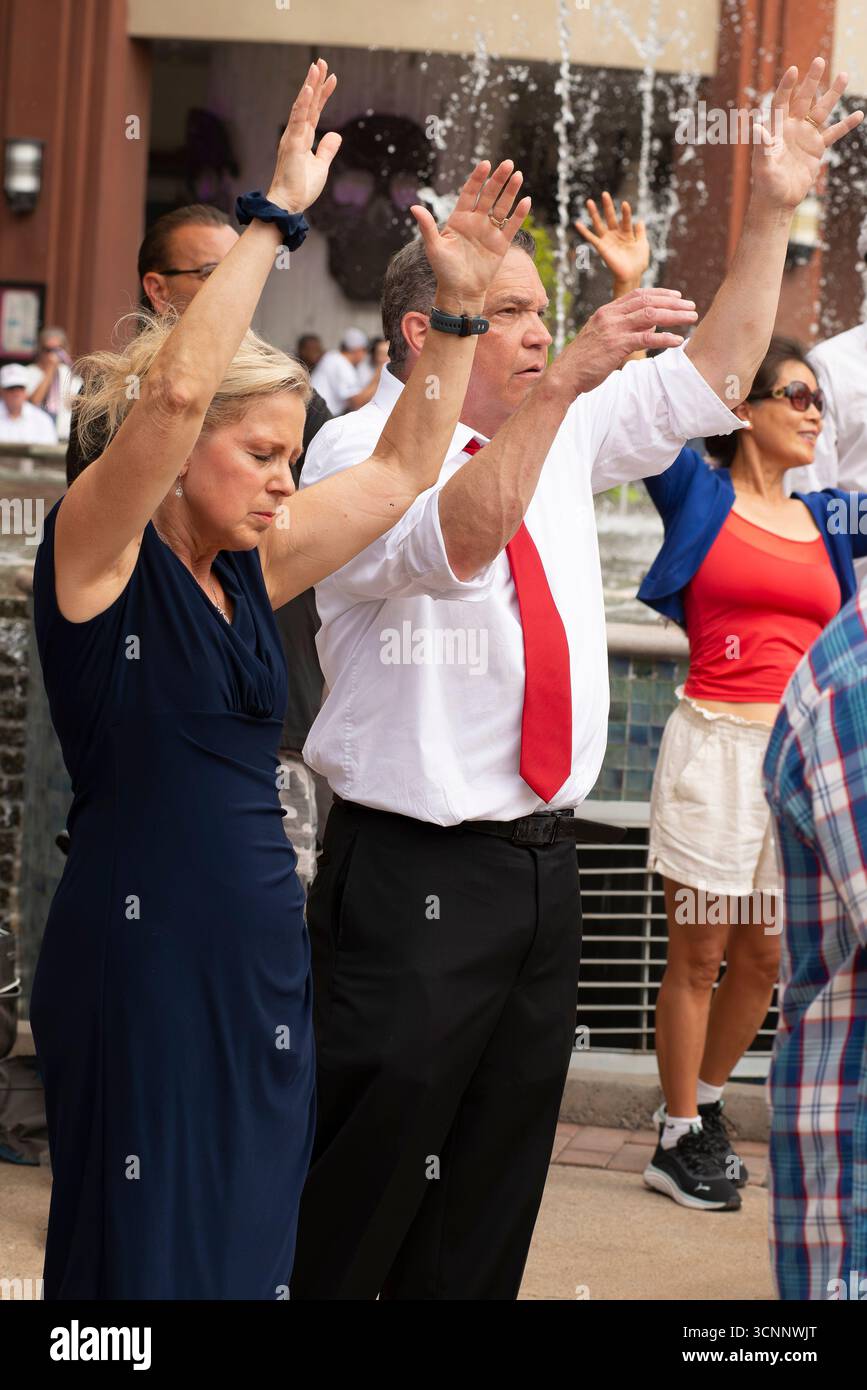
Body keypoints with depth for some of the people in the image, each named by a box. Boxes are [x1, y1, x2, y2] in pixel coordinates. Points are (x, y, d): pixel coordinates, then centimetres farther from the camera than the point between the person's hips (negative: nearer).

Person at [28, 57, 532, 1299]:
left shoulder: (248, 572, 12)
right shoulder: (97, 555, -8)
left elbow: (401, 471, 20)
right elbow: (173, 388, -23)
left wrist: (457, 304, 12)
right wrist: (275, 215, -20)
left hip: (262, 961, 8)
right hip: (138, 954, -8)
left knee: (249, 1246, 11)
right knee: (140, 1256, -1)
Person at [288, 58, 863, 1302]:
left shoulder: (564, 437, 12)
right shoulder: (360, 449, -10)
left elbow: (709, 379, 17)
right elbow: (451, 545, -29)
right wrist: (561, 384, -36)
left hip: (543, 861, 7)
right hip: (415, 875, -7)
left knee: (490, 1192, 13)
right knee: (362, 1188, -4)